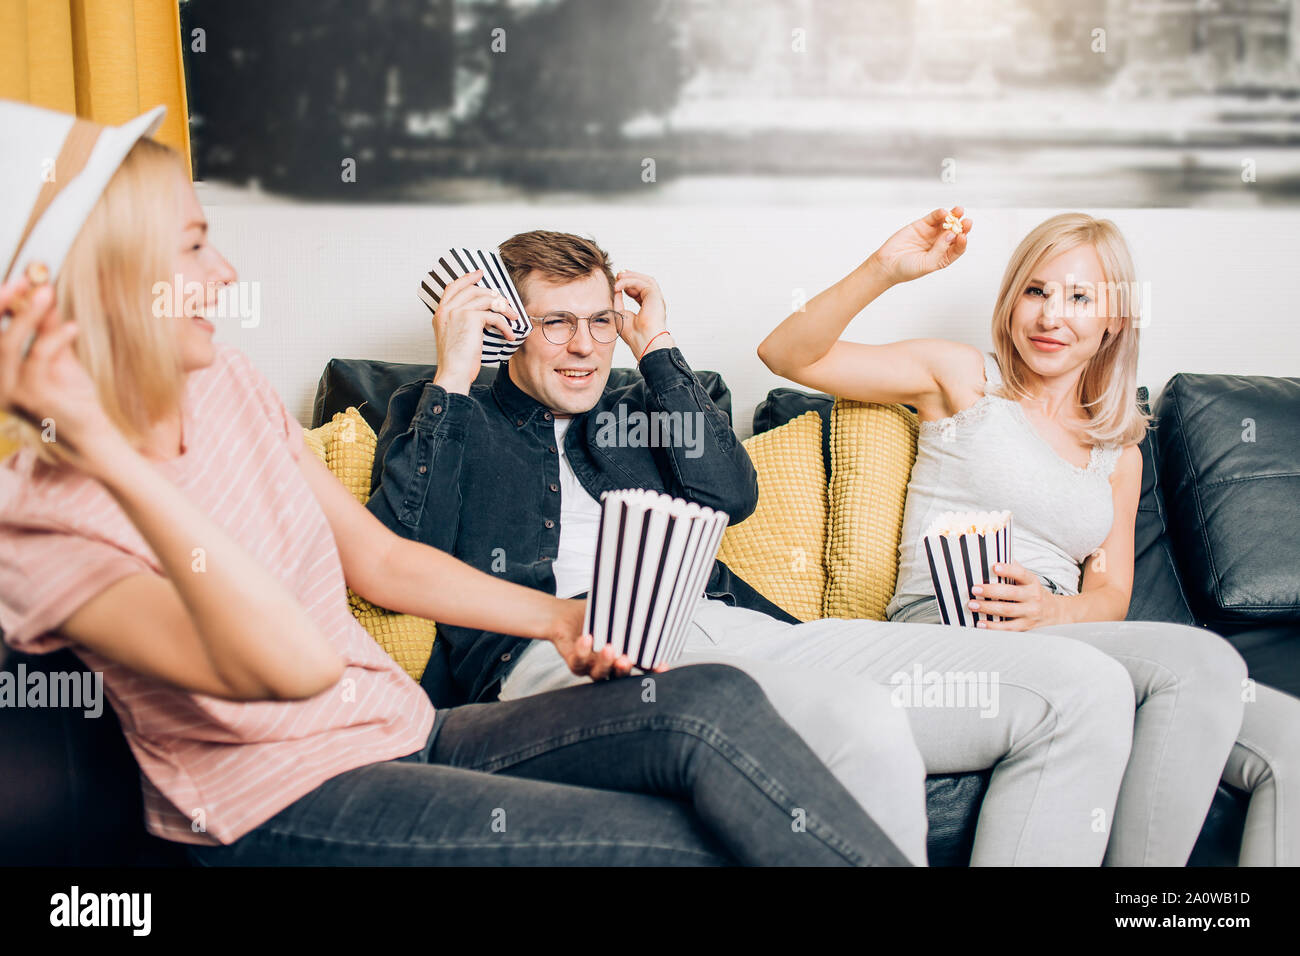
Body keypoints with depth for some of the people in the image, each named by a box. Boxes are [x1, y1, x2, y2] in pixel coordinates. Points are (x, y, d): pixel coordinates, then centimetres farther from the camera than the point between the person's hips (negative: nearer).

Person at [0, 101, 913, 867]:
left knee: (715, 704, -16)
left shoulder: (223, 384, 4)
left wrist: (555, 616, 4)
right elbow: (295, 666, -34)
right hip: (285, 809, -6)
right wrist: (104, 450, -39)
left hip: (407, 733, 7)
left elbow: (382, 560, 13)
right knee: (697, 839, -22)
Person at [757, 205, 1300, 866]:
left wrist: (1052, 609, -9)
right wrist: (884, 270, -12)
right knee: (1199, 658, -28)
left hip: (1057, 641, 5)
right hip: (943, 634, -5)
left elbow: (1111, 595, 15)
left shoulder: (1119, 452, 24)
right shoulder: (964, 378, 12)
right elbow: (787, 356, 3)